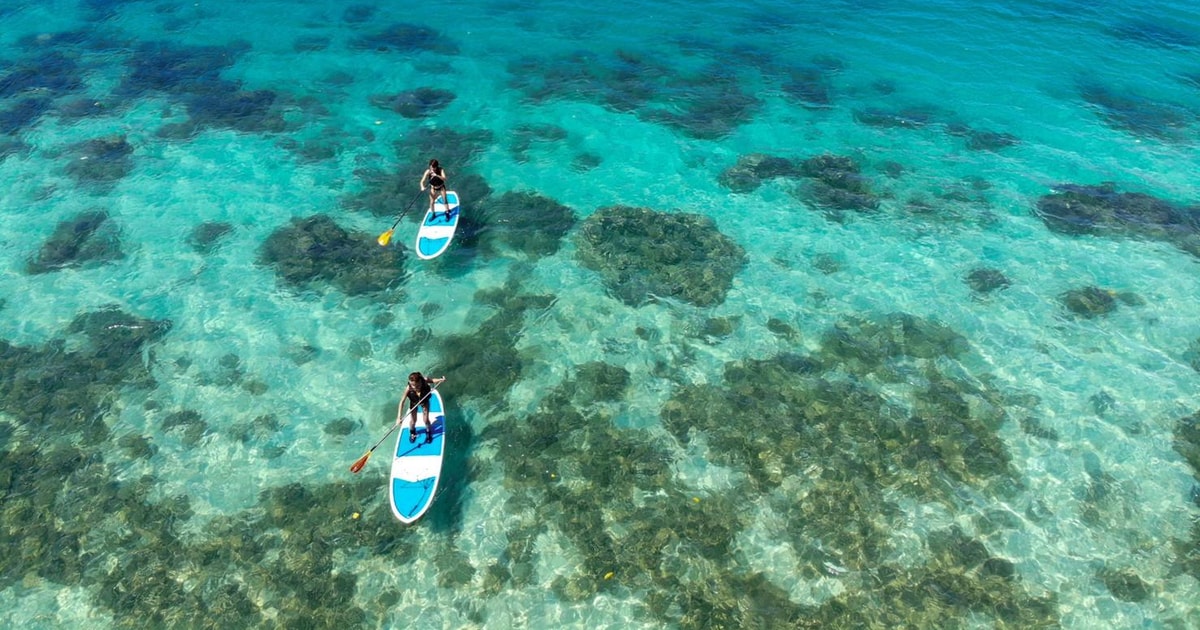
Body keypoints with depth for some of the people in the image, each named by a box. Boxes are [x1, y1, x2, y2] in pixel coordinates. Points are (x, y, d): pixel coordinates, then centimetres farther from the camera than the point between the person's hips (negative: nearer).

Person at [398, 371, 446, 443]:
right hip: (414, 403, 0)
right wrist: (399, 417, -36)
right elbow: (402, 402, -34)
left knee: (426, 420, 5)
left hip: (424, 401, 0)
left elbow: (432, 380, -15)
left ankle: (428, 432, 39)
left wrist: (441, 380, -35)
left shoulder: (424, 381, -38)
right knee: (414, 421, 13)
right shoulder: (408, 389, -40)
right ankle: (412, 432, 48)